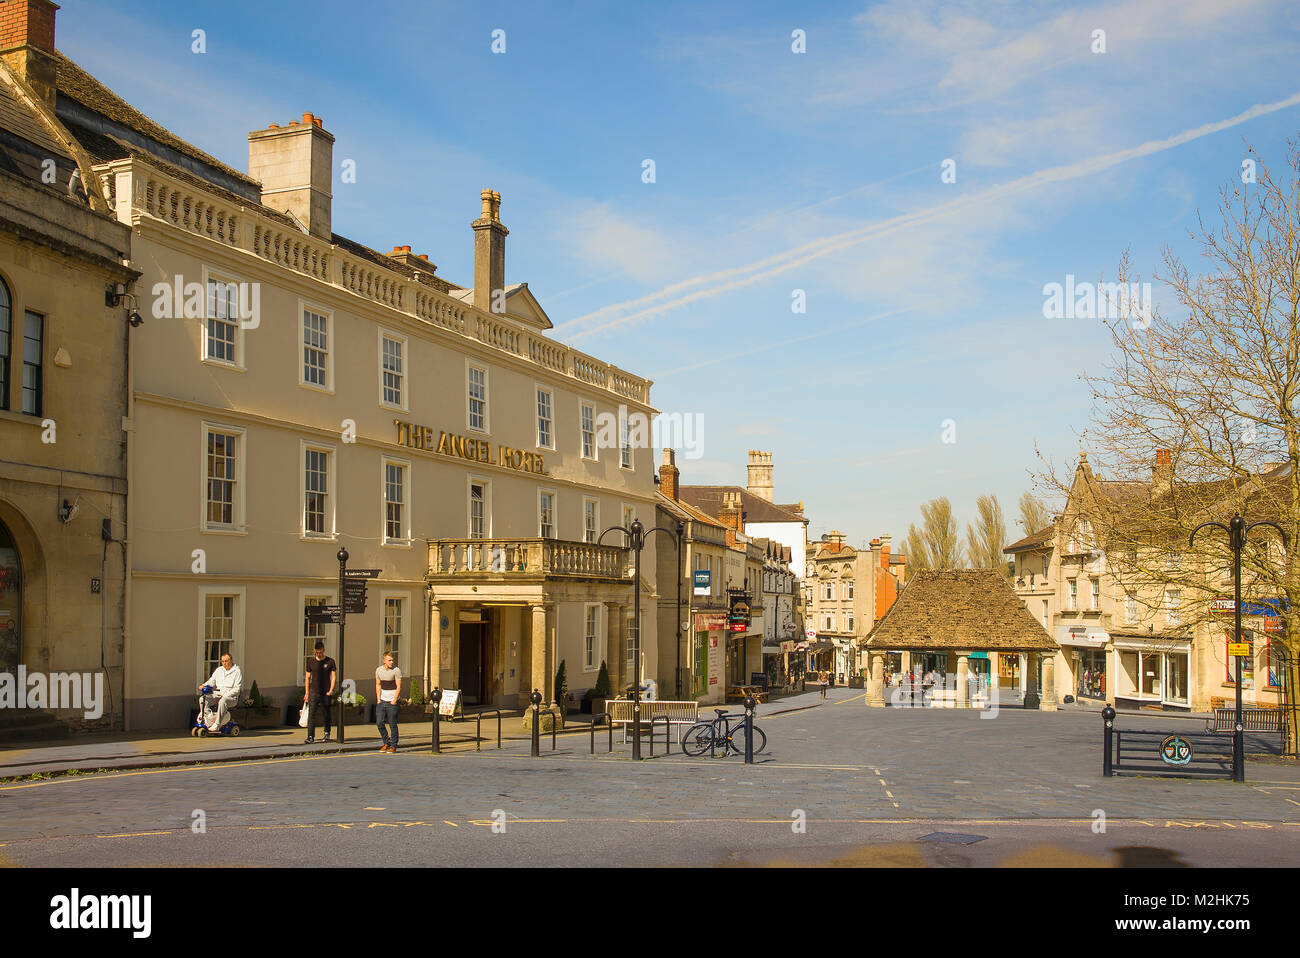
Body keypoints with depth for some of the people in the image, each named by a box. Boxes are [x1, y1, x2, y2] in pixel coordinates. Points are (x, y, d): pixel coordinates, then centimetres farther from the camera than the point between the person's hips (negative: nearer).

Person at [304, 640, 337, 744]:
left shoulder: (330, 661, 1)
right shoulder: (311, 662, 6)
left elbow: (334, 677, 1)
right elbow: (307, 678, 10)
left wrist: (331, 690, -10)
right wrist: (306, 692, 4)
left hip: (326, 692, 0)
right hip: (314, 691, 0)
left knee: (327, 714, 10)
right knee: (311, 714, -11)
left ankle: (327, 733, 27)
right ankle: (310, 736, -14)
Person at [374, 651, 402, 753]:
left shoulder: (396, 670, -8)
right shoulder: (379, 670, 6)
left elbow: (398, 687, -8)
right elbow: (378, 685, 12)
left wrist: (394, 700, -13)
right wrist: (378, 699, 3)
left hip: (392, 702, -5)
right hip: (382, 701, 5)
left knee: (393, 724, -2)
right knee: (379, 722, 3)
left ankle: (393, 745, 8)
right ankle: (386, 742, 20)